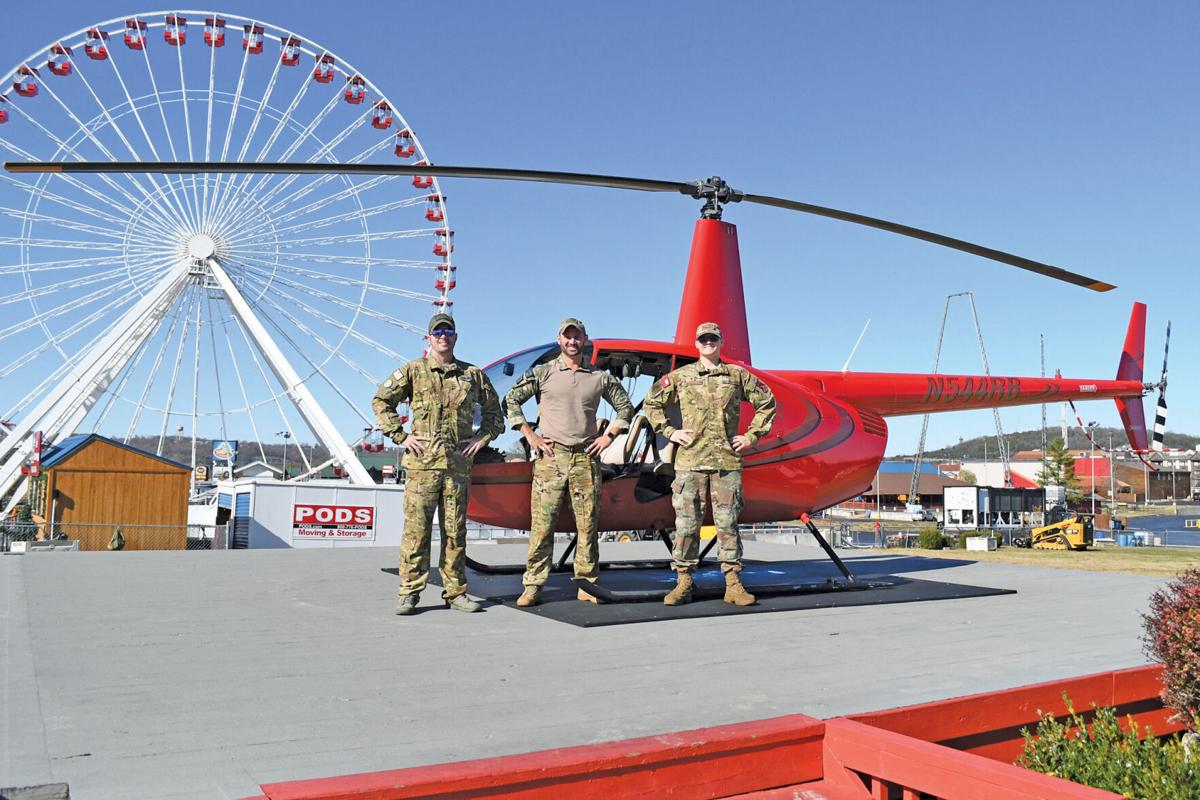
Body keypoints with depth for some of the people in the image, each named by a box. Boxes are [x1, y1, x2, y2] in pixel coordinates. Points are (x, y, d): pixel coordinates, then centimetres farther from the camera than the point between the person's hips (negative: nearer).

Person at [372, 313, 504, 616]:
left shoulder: (472, 374, 13)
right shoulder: (412, 371, 6)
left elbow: (493, 409, 22)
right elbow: (380, 402, 8)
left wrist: (483, 437, 9)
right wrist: (401, 436, 0)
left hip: (459, 463, 2)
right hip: (422, 463, -2)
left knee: (455, 530, 7)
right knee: (416, 528, -2)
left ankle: (456, 592, 14)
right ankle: (409, 593, 5)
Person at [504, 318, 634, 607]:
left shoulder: (600, 377, 11)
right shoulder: (542, 373, 5)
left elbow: (625, 407, 20)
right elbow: (510, 400, 6)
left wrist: (608, 436, 9)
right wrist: (530, 436, -1)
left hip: (586, 458, 2)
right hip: (550, 457, -2)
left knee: (588, 524, 3)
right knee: (542, 523, -4)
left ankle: (587, 585, 12)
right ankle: (533, 586, 2)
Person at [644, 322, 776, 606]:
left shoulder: (738, 375, 9)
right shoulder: (680, 377, 8)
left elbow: (767, 403, 17)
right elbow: (651, 403, 16)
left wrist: (752, 436, 9)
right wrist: (669, 432, 5)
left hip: (727, 461, 0)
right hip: (690, 460, 0)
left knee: (727, 523, 3)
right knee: (686, 523, 0)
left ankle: (733, 585, 9)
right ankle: (683, 584, 8)